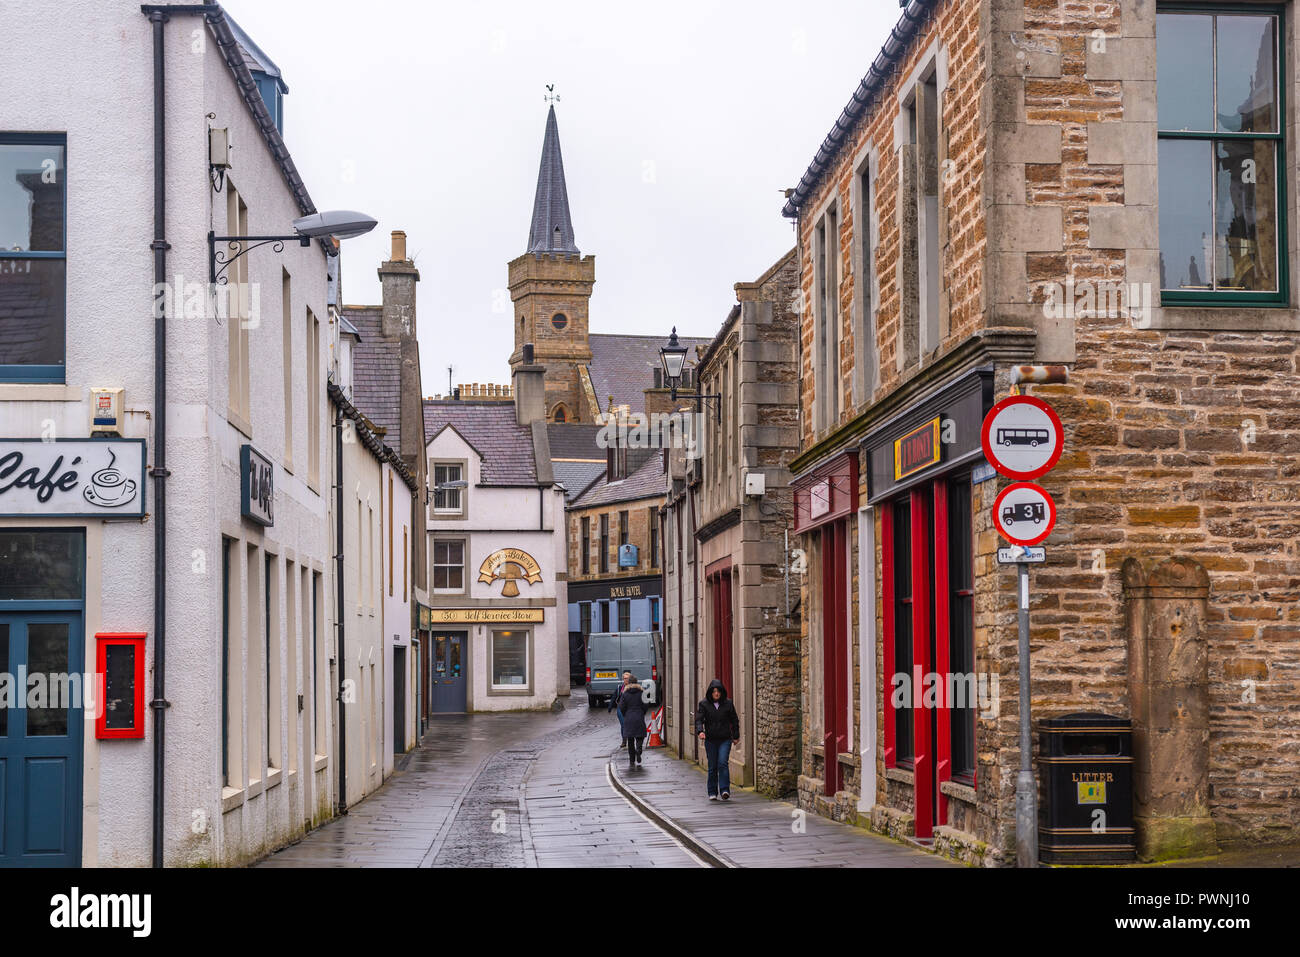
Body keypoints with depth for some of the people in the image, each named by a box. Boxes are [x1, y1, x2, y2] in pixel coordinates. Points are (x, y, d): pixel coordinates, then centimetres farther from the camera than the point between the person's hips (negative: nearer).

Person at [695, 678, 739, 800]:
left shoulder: (728, 704, 4)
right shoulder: (704, 704, 1)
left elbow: (734, 720, 12)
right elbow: (698, 719, -7)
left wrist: (736, 736, 12)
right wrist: (700, 731, -26)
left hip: (725, 740, 0)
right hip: (710, 740, 0)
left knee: (723, 763, -15)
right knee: (712, 766, 3)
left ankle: (725, 790, -17)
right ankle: (712, 792, 12)